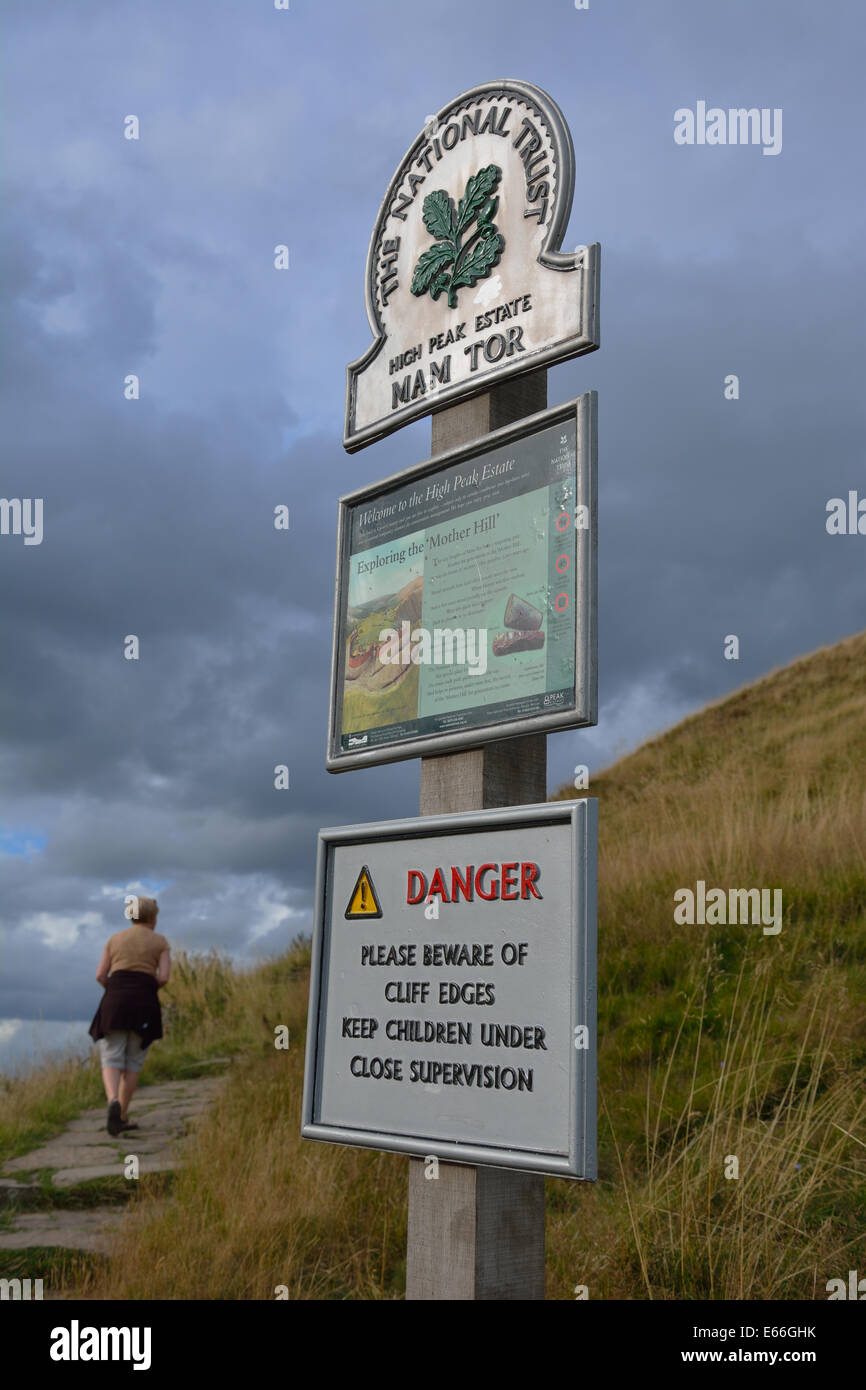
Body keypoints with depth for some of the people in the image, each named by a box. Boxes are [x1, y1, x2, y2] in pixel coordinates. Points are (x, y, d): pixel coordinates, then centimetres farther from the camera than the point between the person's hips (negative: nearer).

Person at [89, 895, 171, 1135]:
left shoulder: (115, 939, 15)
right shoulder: (160, 941, 9)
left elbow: (100, 975, 9)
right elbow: (164, 977, -1)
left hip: (115, 1000, 1)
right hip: (144, 1002, -1)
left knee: (111, 1059, -1)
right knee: (133, 1062, 9)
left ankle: (113, 1101, -27)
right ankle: (122, 1117, 9)